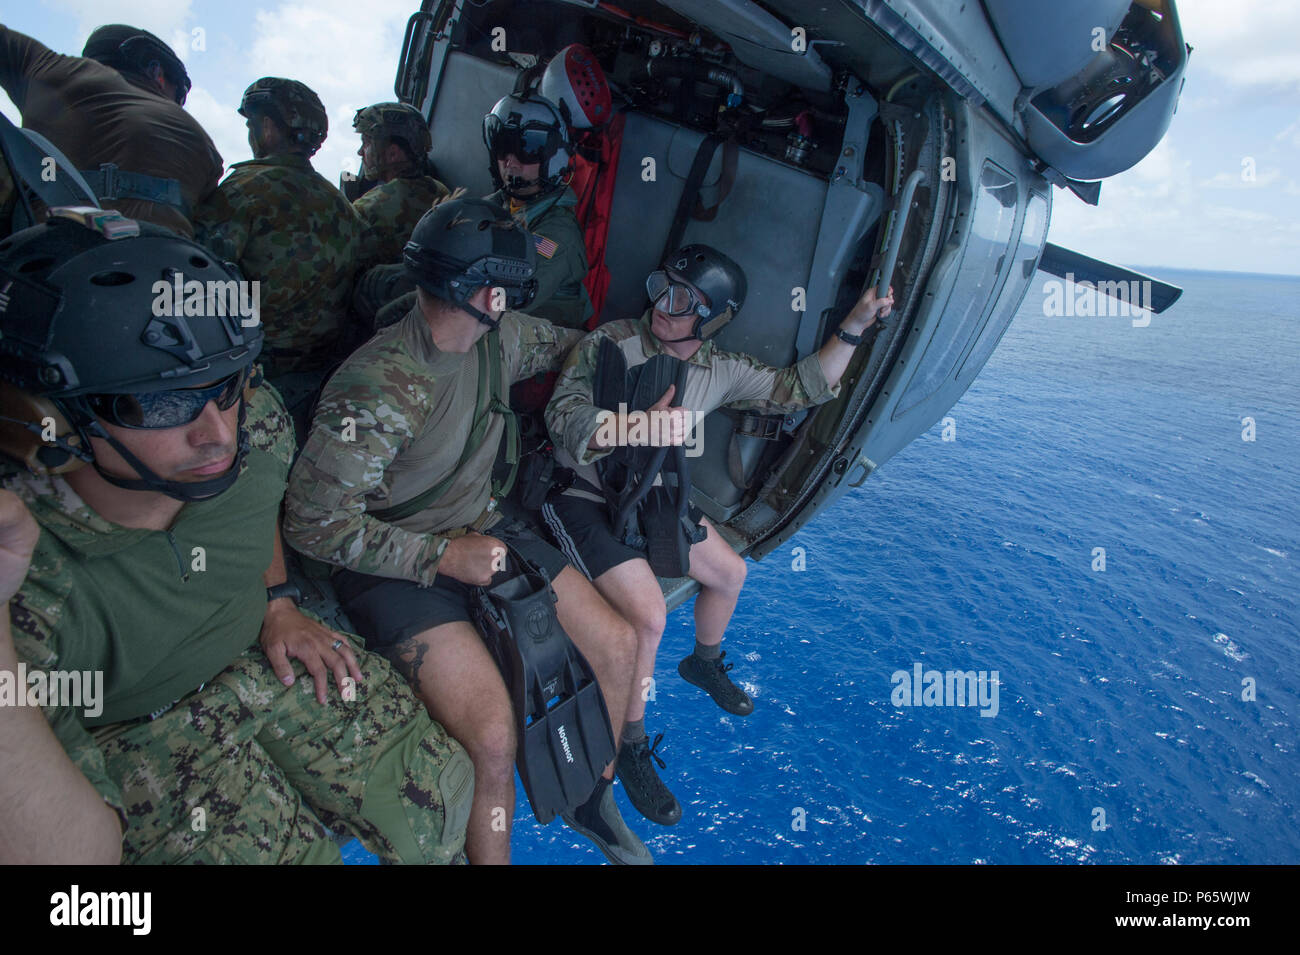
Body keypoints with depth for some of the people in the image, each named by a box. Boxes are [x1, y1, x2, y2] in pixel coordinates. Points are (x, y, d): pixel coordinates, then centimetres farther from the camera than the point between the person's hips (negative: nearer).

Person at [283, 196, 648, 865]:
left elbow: (564, 344, 19)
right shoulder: (376, 387, -26)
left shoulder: (500, 335, -3)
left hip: (481, 529, 7)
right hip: (395, 565, -7)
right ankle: (489, 855, 8)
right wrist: (443, 556, -22)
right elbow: (313, 523, -23)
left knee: (616, 644, -1)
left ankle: (594, 801, 25)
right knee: (494, 732, -25)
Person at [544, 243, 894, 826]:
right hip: (583, 498, -6)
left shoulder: (720, 371, -2)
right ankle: (631, 748, 1)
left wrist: (854, 327, -4)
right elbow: (563, 417, -26)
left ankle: (704, 664, 44)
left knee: (730, 572, 13)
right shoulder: (610, 343, -17)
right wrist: (639, 425, -44)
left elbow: (798, 389, 5)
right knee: (649, 614, -23)